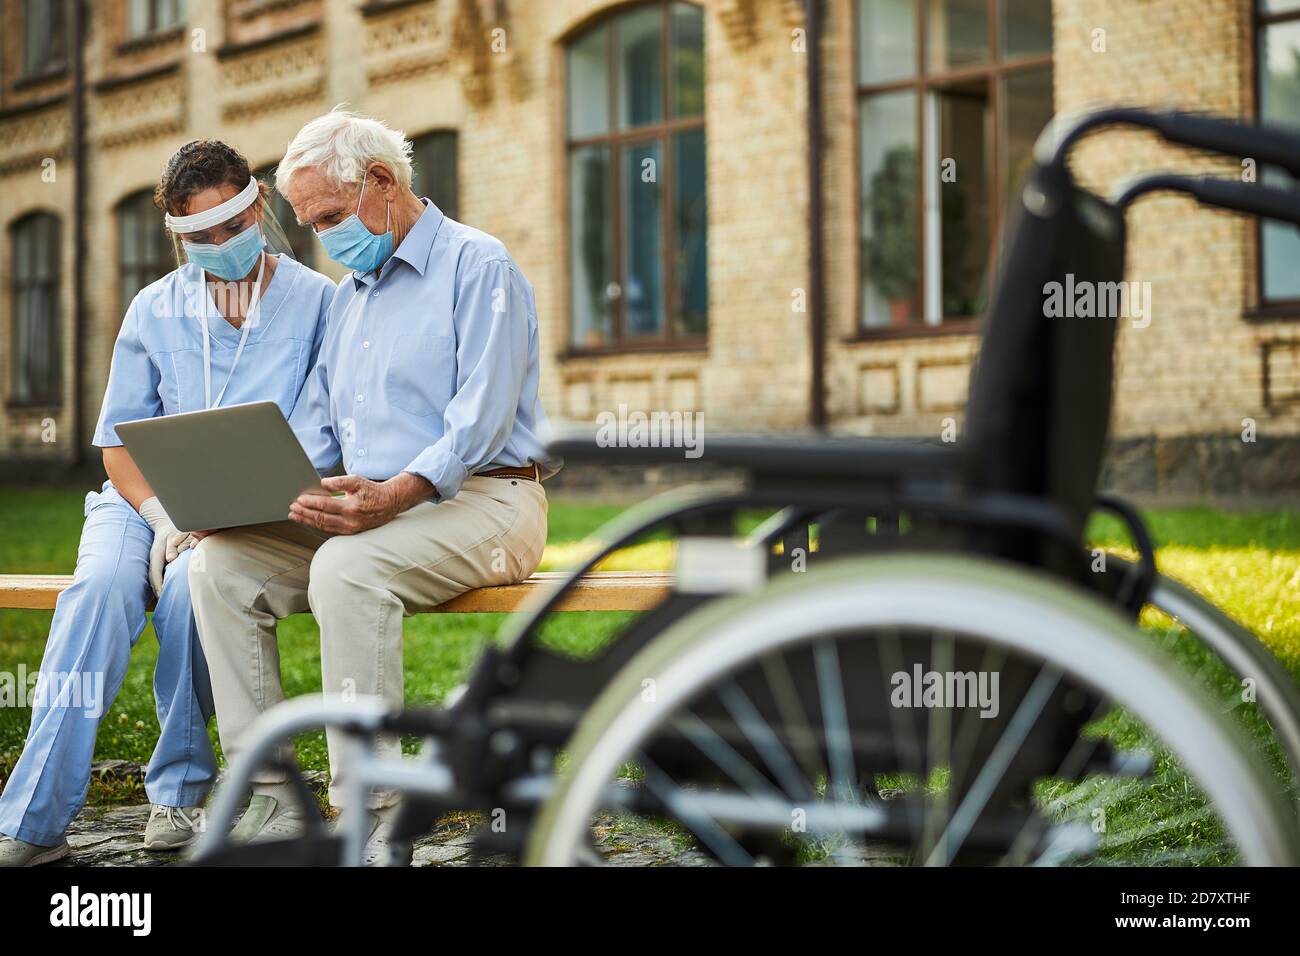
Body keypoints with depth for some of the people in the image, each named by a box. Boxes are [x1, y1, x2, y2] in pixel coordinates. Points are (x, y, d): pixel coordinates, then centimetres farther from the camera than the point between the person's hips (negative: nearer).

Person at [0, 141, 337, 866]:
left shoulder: (317, 302, 3)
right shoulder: (155, 310, 11)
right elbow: (118, 439, 10)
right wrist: (166, 519, -11)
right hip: (145, 500, 2)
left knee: (190, 584, -35)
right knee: (101, 586, -30)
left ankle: (181, 788, -18)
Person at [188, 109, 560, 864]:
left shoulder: (477, 265, -5)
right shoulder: (349, 295, 21)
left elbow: (480, 418, -18)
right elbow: (314, 430, 20)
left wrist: (396, 495, -32)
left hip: (480, 500, -8)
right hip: (369, 509, 8)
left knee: (348, 569, -35)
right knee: (223, 562, -12)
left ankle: (372, 823, -29)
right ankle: (273, 801, -13)